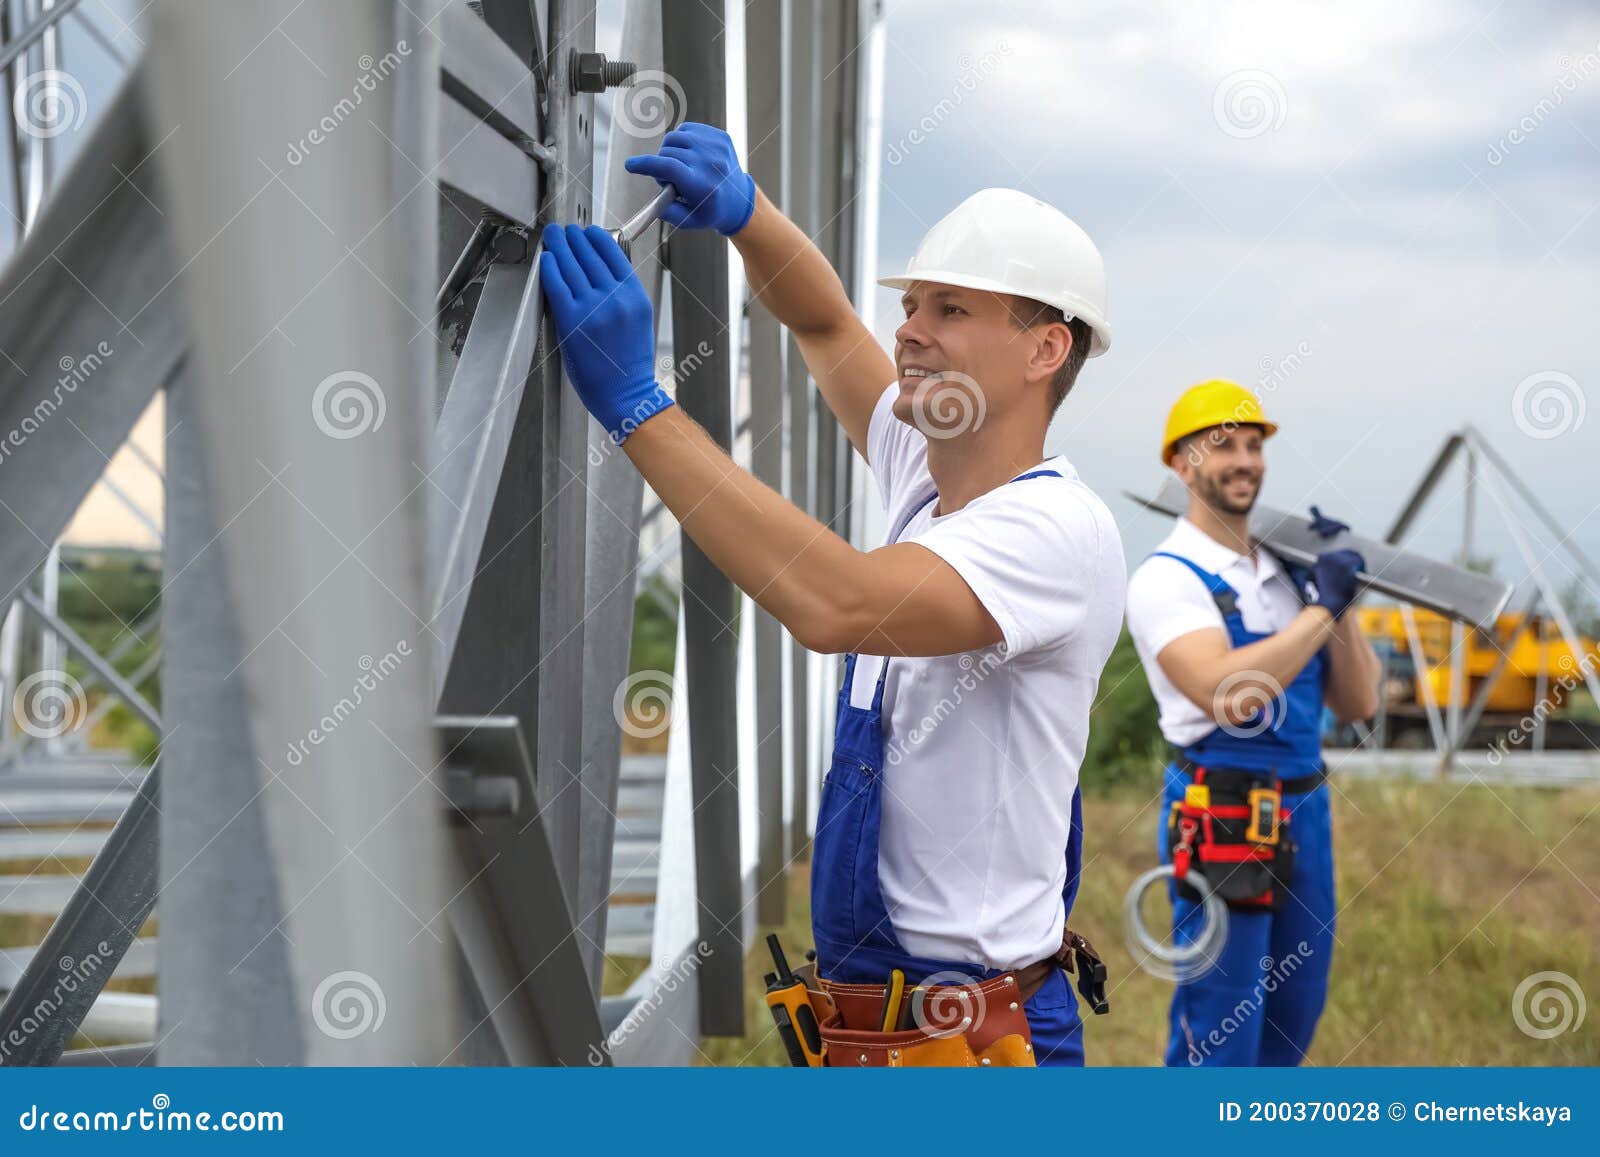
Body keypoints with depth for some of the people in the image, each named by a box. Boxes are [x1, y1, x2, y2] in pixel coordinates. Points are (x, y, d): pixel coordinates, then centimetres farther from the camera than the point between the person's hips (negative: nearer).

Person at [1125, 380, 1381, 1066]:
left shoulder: (1290, 573, 14)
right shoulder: (1167, 579, -9)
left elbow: (1358, 705, 10)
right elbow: (1228, 695, -25)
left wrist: (1341, 600, -2)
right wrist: (1322, 608, -17)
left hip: (1305, 813, 8)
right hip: (1224, 821, -7)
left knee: (1290, 1028, 15)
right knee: (1218, 1038, -4)